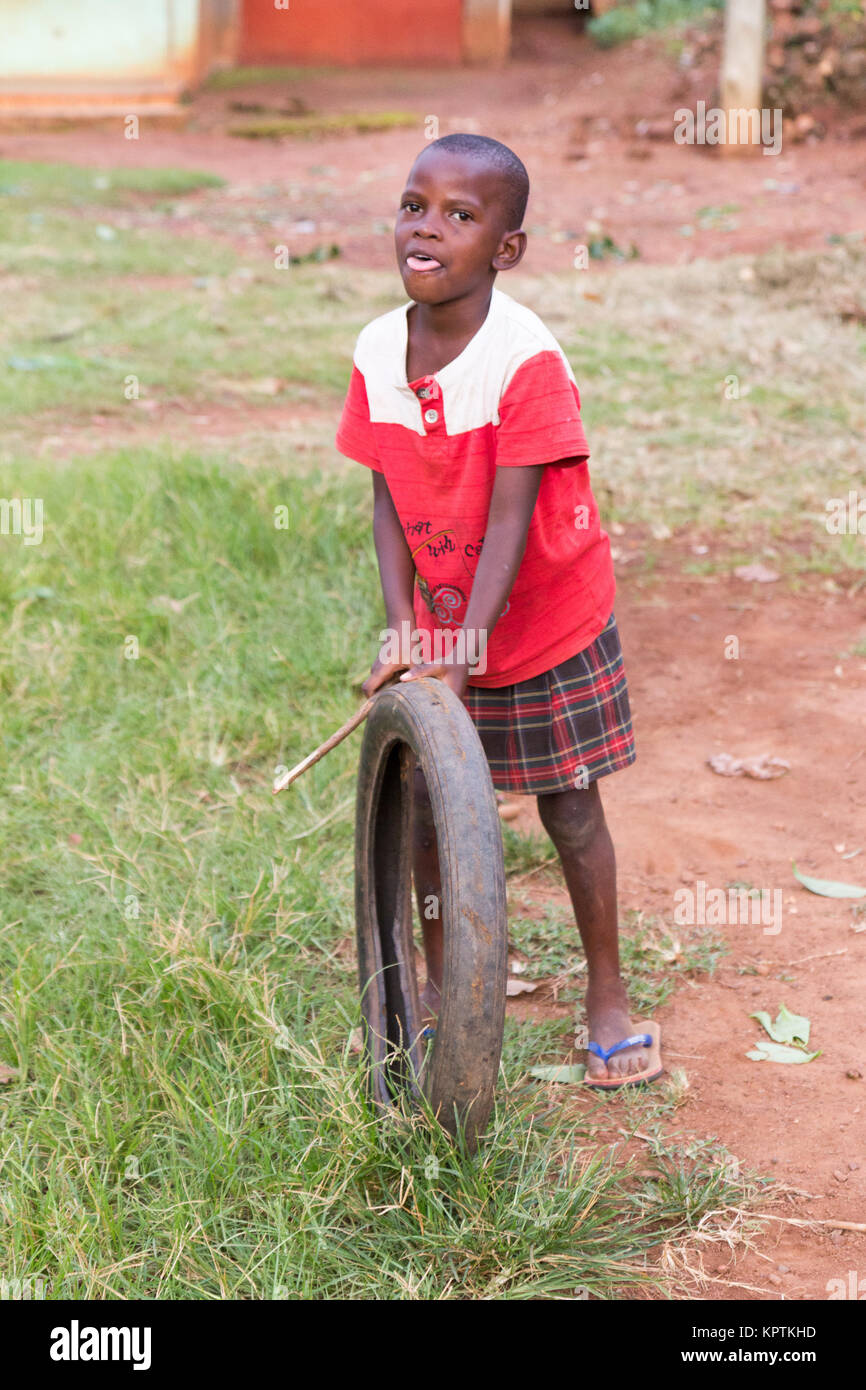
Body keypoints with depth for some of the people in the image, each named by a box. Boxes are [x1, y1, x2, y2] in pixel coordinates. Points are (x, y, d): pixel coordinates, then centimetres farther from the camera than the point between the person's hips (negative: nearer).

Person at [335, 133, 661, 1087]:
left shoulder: (528, 362, -25)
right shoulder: (378, 352, -9)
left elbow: (508, 524, -27)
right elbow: (386, 499, -6)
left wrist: (462, 656, -31)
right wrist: (402, 629, -16)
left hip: (547, 625, -4)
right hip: (437, 625, 5)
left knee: (569, 808, 7)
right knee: (423, 800, 11)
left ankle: (606, 996, 26)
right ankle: (436, 984, 32)